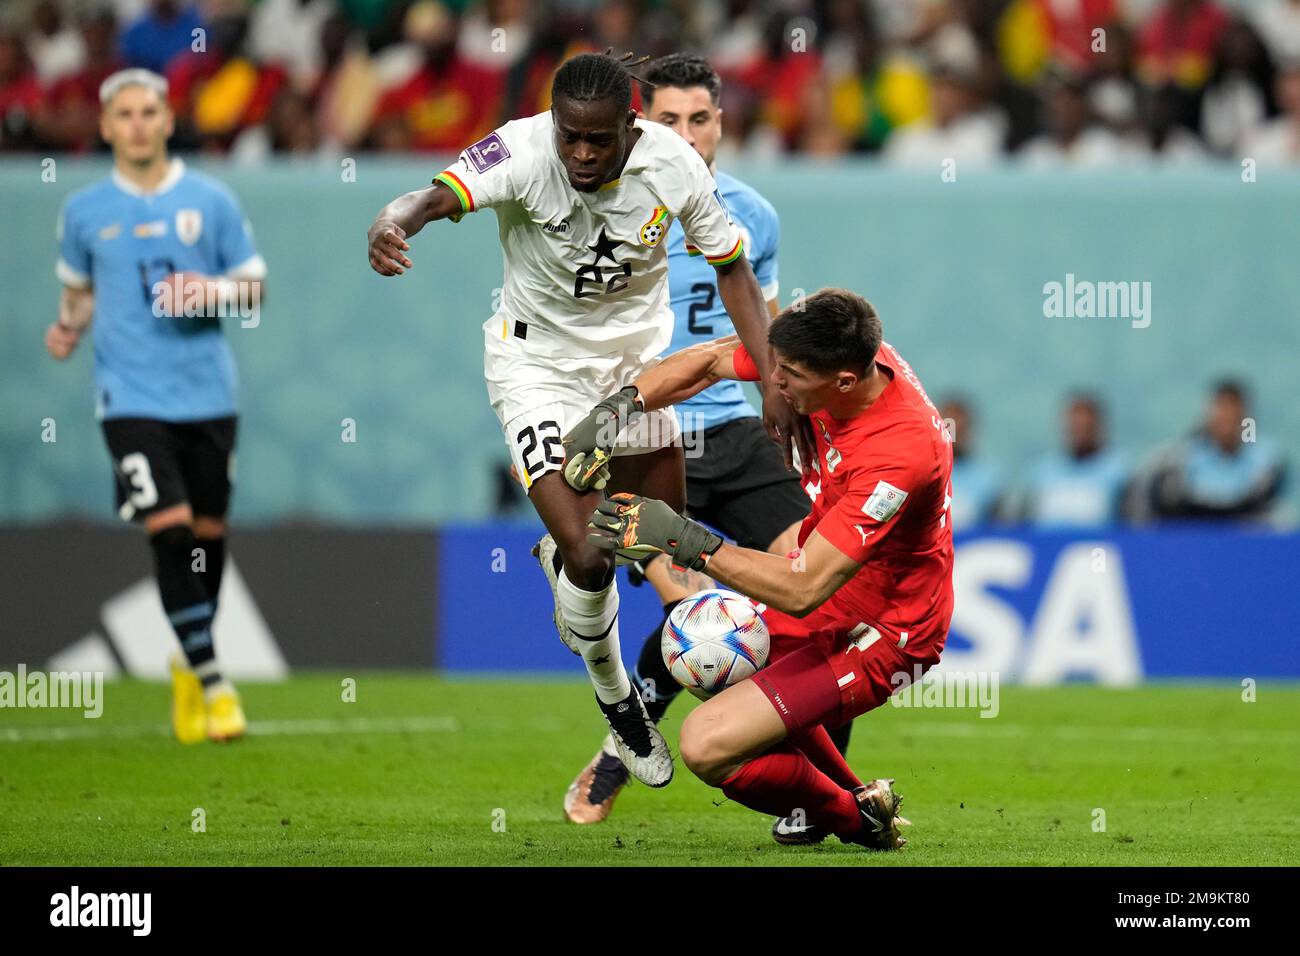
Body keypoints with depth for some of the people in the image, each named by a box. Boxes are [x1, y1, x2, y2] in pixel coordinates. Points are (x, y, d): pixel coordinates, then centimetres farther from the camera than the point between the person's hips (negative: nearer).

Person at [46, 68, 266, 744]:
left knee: (208, 532, 7)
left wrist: (216, 291, -11)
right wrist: (69, 327, 3)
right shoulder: (84, 211, 5)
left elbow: (254, 286, 8)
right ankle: (211, 683, -10)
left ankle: (189, 667, 30)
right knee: (169, 529, -15)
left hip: (207, 394, 2)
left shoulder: (211, 201, 3)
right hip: (131, 398, -2)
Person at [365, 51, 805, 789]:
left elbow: (731, 265, -2)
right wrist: (395, 223, -68)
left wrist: (774, 380, -7)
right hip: (538, 362, -4)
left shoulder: (673, 166, -17)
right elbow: (441, 196, -44)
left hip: (637, 358, 4)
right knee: (590, 559, -15)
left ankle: (563, 558, 46)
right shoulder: (524, 152, -27)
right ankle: (613, 693, 15)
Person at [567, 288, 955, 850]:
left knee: (707, 748, -17)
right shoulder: (840, 354, -14)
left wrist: (684, 542, -32)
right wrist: (615, 409, -11)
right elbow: (706, 362, 2)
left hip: (879, 636, -9)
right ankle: (844, 788, 31)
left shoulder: (901, 453, -36)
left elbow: (802, 590, -35)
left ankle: (856, 818, 10)